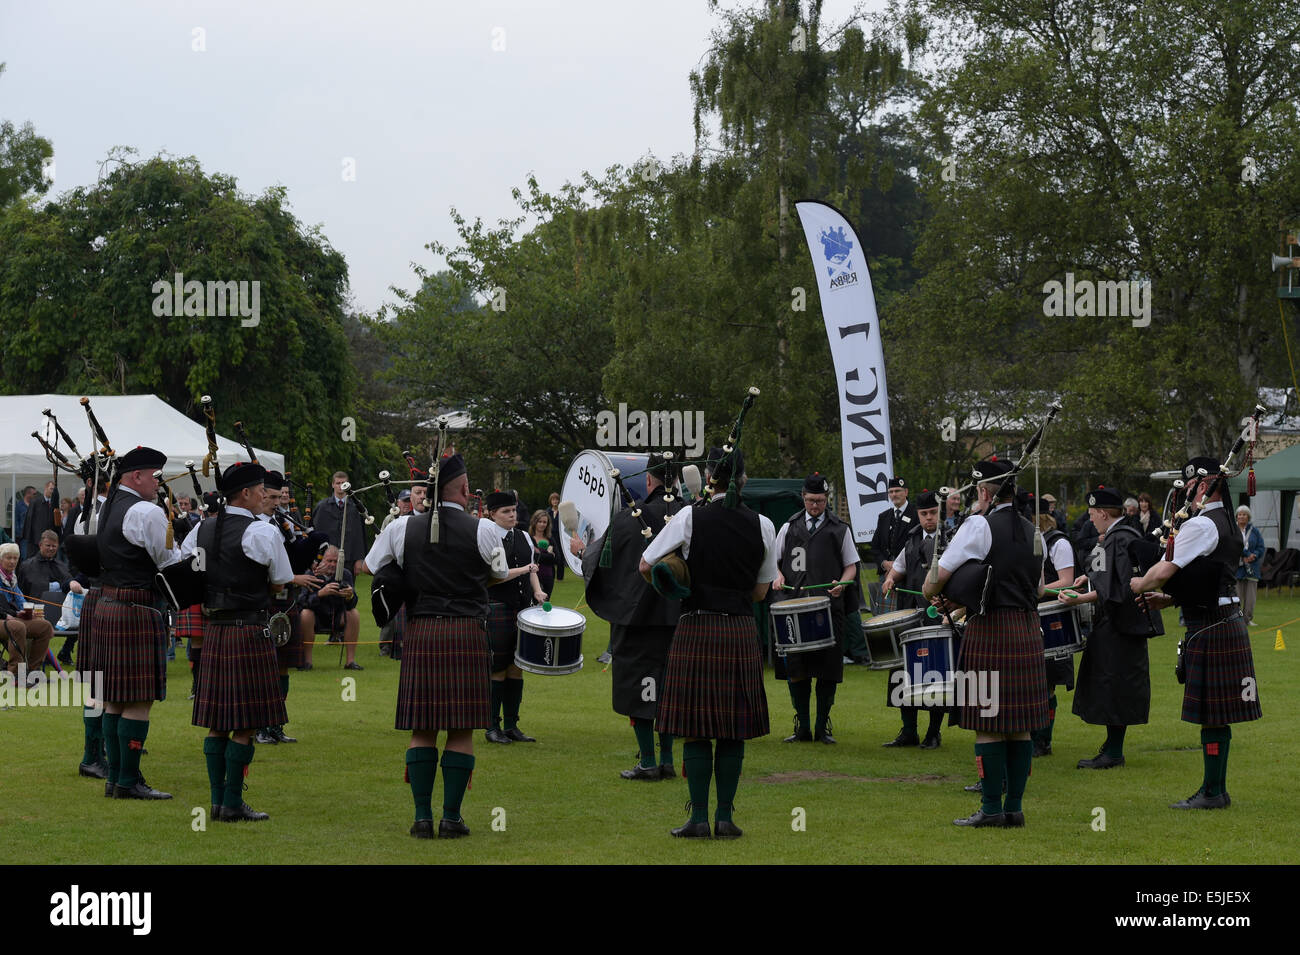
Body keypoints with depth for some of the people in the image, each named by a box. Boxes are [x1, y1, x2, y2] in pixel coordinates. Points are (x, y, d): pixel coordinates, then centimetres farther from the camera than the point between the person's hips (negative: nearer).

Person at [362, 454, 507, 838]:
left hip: (420, 633, 2)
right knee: (462, 730, 3)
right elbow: (499, 575, 14)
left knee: (422, 729, 7)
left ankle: (422, 817, 5)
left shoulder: (401, 528, 2)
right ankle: (451, 817, 2)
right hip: (467, 631, -2)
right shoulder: (483, 530, -3)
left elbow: (369, 566, 16)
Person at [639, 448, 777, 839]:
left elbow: (645, 565, 0)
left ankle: (699, 817, 0)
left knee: (696, 729, 2)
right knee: (733, 729, 7)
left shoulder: (691, 517, -6)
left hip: (697, 630, -2)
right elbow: (761, 592, 11)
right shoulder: (763, 526, 3)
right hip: (741, 631, 2)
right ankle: (725, 816, 6)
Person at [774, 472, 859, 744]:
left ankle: (823, 727, 7)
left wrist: (842, 584, -9)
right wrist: (778, 575, -1)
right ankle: (802, 727, 8)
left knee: (828, 670, -2)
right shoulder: (789, 527, 14)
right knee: (795, 670, -1)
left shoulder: (840, 530, 10)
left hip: (829, 607, -1)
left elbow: (851, 566, 11)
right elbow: (774, 559, 20)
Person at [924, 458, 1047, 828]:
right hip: (1028, 631, 7)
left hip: (989, 631, -7)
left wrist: (931, 596, 12)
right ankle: (1014, 807, 10)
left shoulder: (979, 526, -9)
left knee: (988, 724, -3)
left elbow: (940, 574, -9)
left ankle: (991, 808, -2)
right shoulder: (1031, 531, 14)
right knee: (1019, 725, 8)